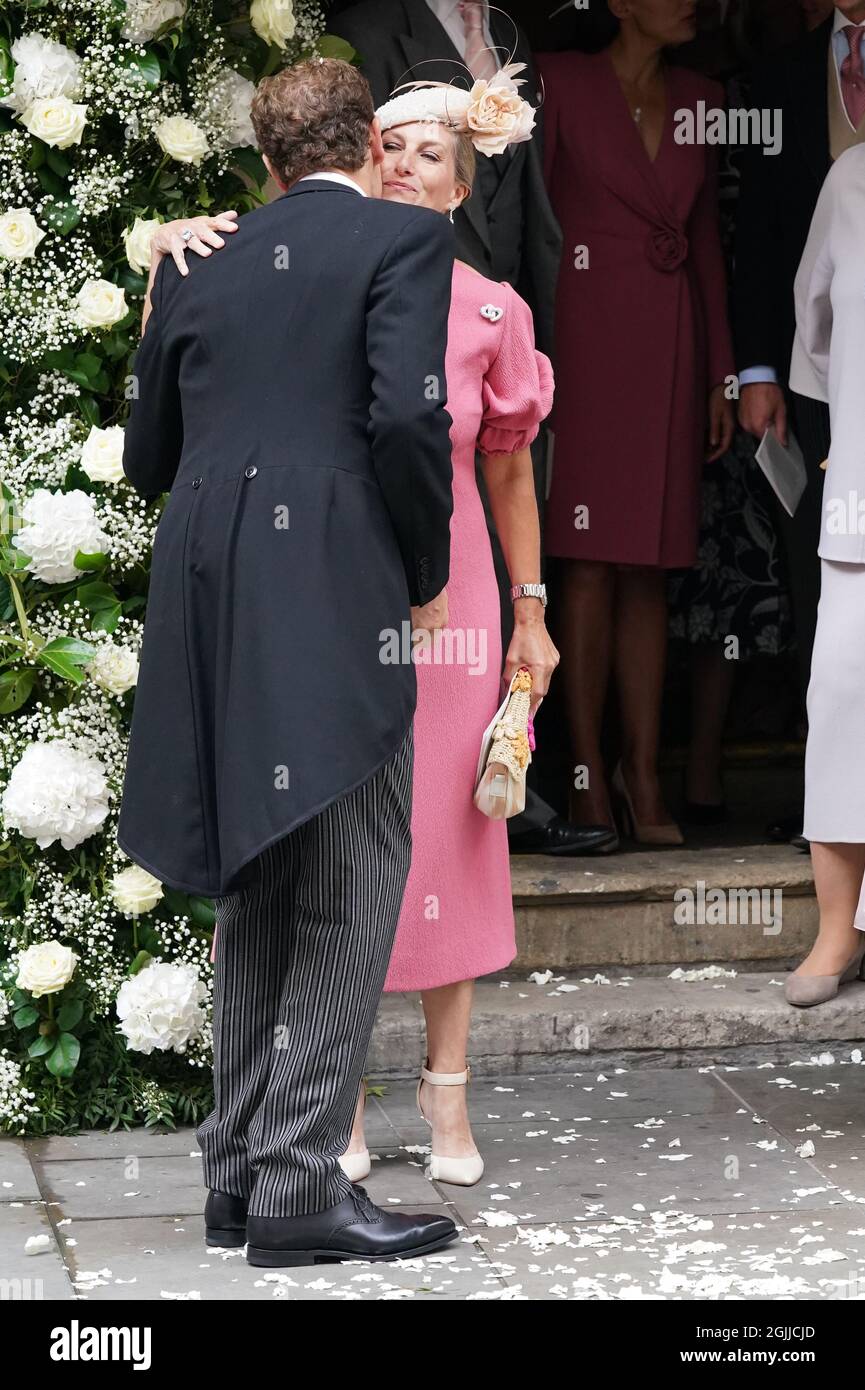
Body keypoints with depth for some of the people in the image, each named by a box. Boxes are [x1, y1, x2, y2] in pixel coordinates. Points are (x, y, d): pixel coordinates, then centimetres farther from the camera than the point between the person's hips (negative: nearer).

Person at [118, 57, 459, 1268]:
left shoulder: (198, 263, 16)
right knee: (350, 894, -2)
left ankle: (239, 1172, 18)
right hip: (334, 599, -6)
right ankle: (300, 1186, -6)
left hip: (210, 610, 6)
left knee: (259, 891, 15)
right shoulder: (404, 237, 0)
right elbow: (407, 413, -13)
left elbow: (147, 456, 18)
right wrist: (427, 573, 0)